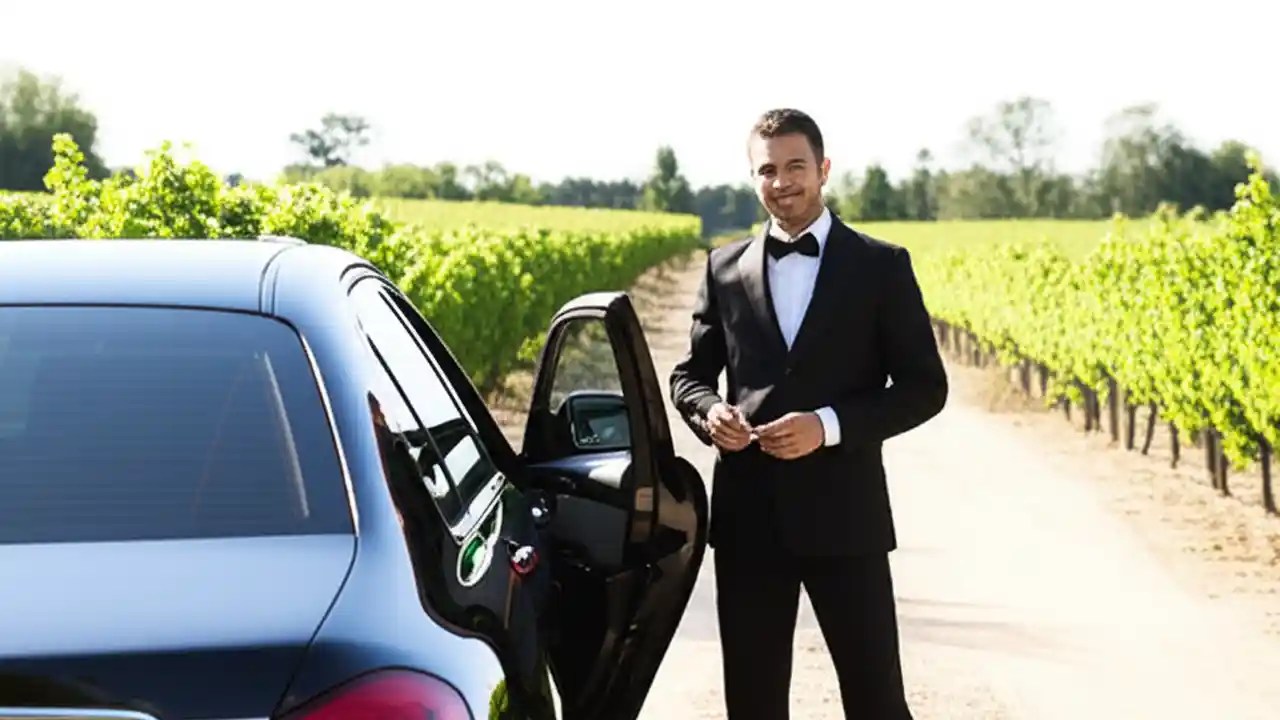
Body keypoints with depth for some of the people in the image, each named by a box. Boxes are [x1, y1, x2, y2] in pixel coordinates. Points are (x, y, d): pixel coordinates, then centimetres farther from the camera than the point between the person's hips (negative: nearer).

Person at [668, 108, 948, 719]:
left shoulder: (881, 265, 0)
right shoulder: (724, 266, 8)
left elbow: (924, 387, -3)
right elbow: (689, 374, 15)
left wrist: (829, 425, -17)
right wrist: (710, 412, -10)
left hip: (843, 513, -3)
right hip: (749, 515, 3)